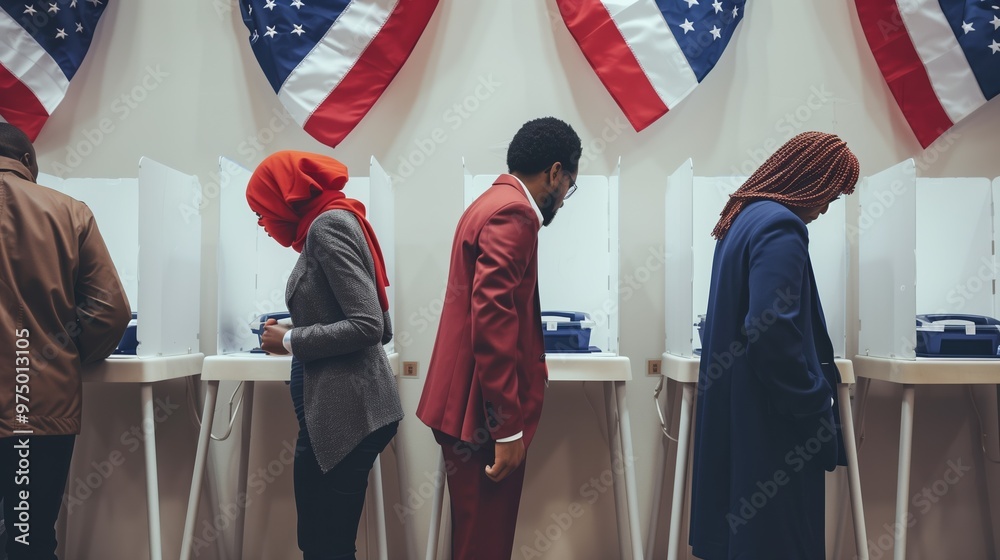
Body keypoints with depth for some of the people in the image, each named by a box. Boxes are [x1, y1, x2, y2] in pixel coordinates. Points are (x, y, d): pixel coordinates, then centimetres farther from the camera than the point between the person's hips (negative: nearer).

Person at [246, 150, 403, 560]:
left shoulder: (327, 224, -10)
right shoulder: (332, 223, 17)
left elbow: (368, 325, -21)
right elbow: (381, 328, 18)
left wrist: (290, 341, -10)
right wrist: (295, 336, 12)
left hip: (344, 411, -9)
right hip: (335, 409, 9)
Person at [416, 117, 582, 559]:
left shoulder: (490, 203, 17)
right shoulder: (514, 211, -15)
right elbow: (492, 315, -24)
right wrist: (508, 427, -22)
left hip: (470, 404, 10)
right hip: (485, 412, -10)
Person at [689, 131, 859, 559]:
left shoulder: (747, 216, 12)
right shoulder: (780, 227, -18)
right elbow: (772, 333, -27)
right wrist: (817, 407, -16)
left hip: (735, 409, 10)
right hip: (768, 422, -10)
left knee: (741, 522, 19)